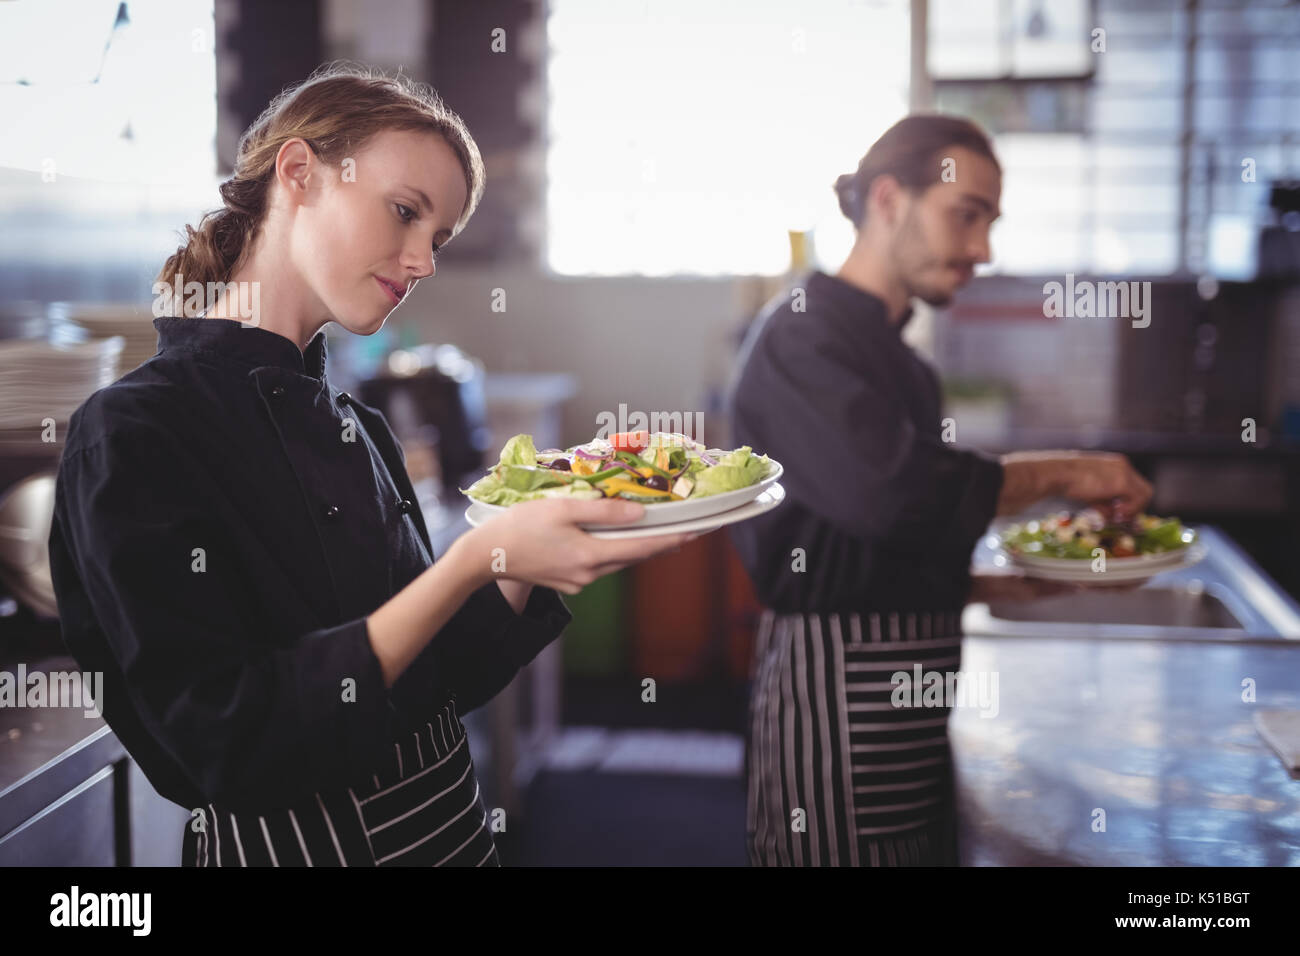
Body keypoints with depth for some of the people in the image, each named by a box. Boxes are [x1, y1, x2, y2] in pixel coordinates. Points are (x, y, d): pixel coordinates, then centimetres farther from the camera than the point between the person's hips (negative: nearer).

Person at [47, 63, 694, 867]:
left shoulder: (360, 429, 5)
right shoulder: (135, 433, -17)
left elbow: (438, 682, 5)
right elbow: (227, 745, -23)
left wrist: (546, 526, -9)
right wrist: (477, 558, -28)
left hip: (455, 830, 7)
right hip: (282, 840, -7)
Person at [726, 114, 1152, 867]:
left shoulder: (904, 364, 16)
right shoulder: (803, 338, -12)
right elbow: (894, 496, -27)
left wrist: (1012, 583, 7)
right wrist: (1057, 472, -15)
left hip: (910, 697, 9)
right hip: (836, 684, -9)